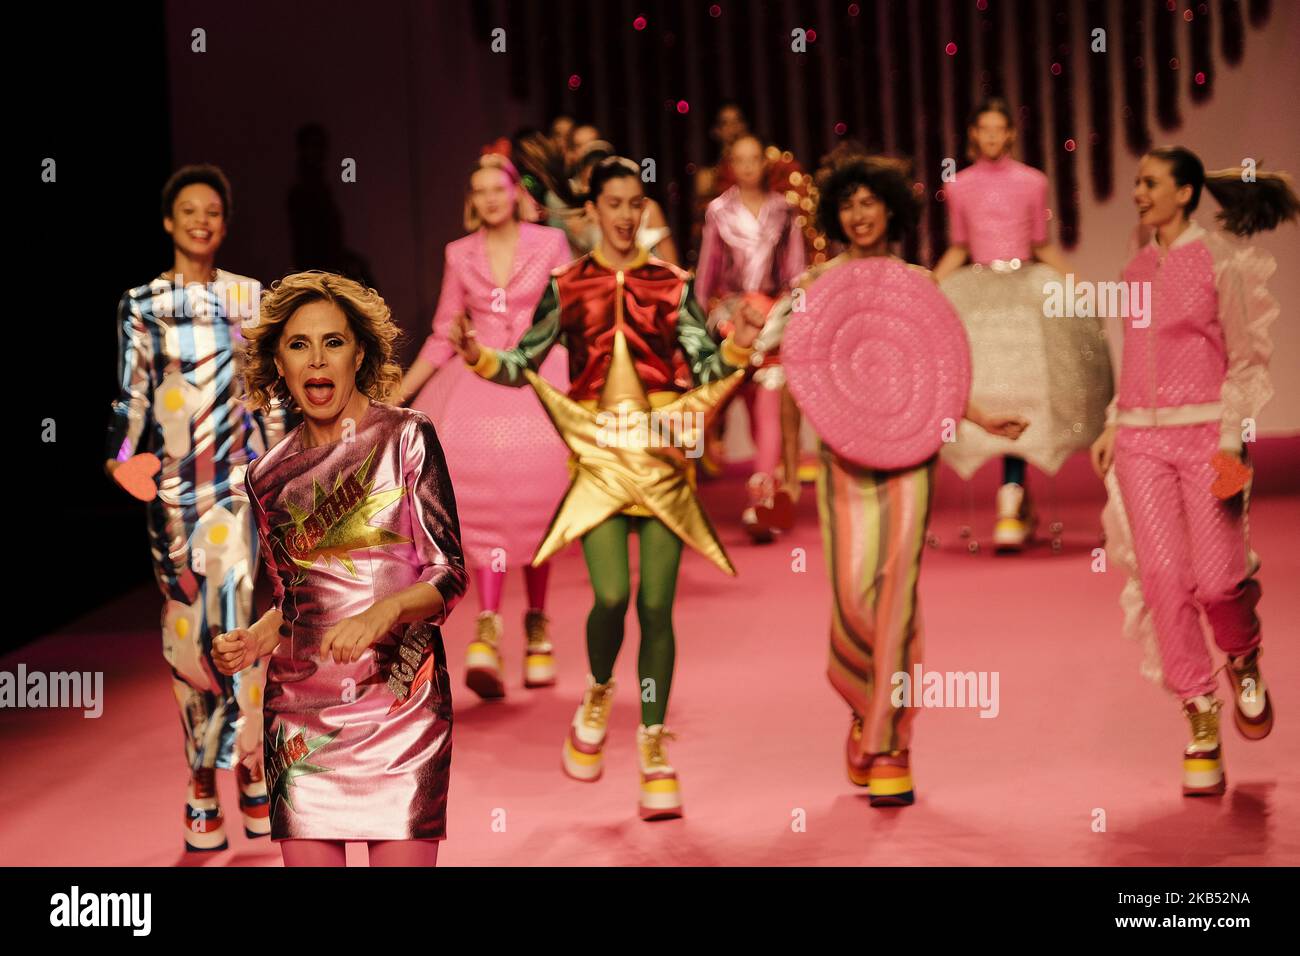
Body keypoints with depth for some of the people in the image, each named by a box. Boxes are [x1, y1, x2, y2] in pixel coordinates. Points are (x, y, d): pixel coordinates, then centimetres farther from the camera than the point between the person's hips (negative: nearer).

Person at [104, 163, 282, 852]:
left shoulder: (253, 298, 8)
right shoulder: (140, 303, 5)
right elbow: (131, 393, 1)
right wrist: (121, 459, -16)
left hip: (241, 476, 0)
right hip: (173, 481, 0)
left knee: (240, 617, -10)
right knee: (187, 624, 2)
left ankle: (242, 766, -1)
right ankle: (206, 778, 10)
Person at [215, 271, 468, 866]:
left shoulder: (406, 438, -1)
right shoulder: (269, 476, 10)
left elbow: (450, 574, -5)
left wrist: (384, 611, -23)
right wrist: (256, 638, -1)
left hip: (400, 704, -3)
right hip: (300, 709, 3)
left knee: (403, 857, -9)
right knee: (306, 856, 0)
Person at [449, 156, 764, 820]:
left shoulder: (672, 285, 8)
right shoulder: (567, 287, 8)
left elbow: (705, 369, 2)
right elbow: (523, 366, 8)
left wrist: (738, 348, -17)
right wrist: (478, 357, -10)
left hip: (661, 457, 1)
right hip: (600, 457, 0)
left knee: (657, 605, -3)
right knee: (611, 597, -15)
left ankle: (653, 747, 8)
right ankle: (597, 697, 17)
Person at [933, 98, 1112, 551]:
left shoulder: (1033, 182, 4)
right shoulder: (959, 187, 8)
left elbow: (1044, 247, 10)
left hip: (1026, 289, -1)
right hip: (978, 293, 1)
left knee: (1017, 393, -11)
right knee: (988, 393, -4)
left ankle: (1010, 505, -12)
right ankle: (1023, 503, 10)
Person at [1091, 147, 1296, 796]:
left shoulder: (1221, 260, -3)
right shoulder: (1136, 270, 13)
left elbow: (1246, 358, -3)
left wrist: (1233, 438, -12)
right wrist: (1113, 427, 14)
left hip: (1205, 431, -4)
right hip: (1142, 439, 5)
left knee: (1217, 580, -10)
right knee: (1164, 579, -6)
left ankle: (1243, 662, 25)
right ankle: (1201, 728, 1)